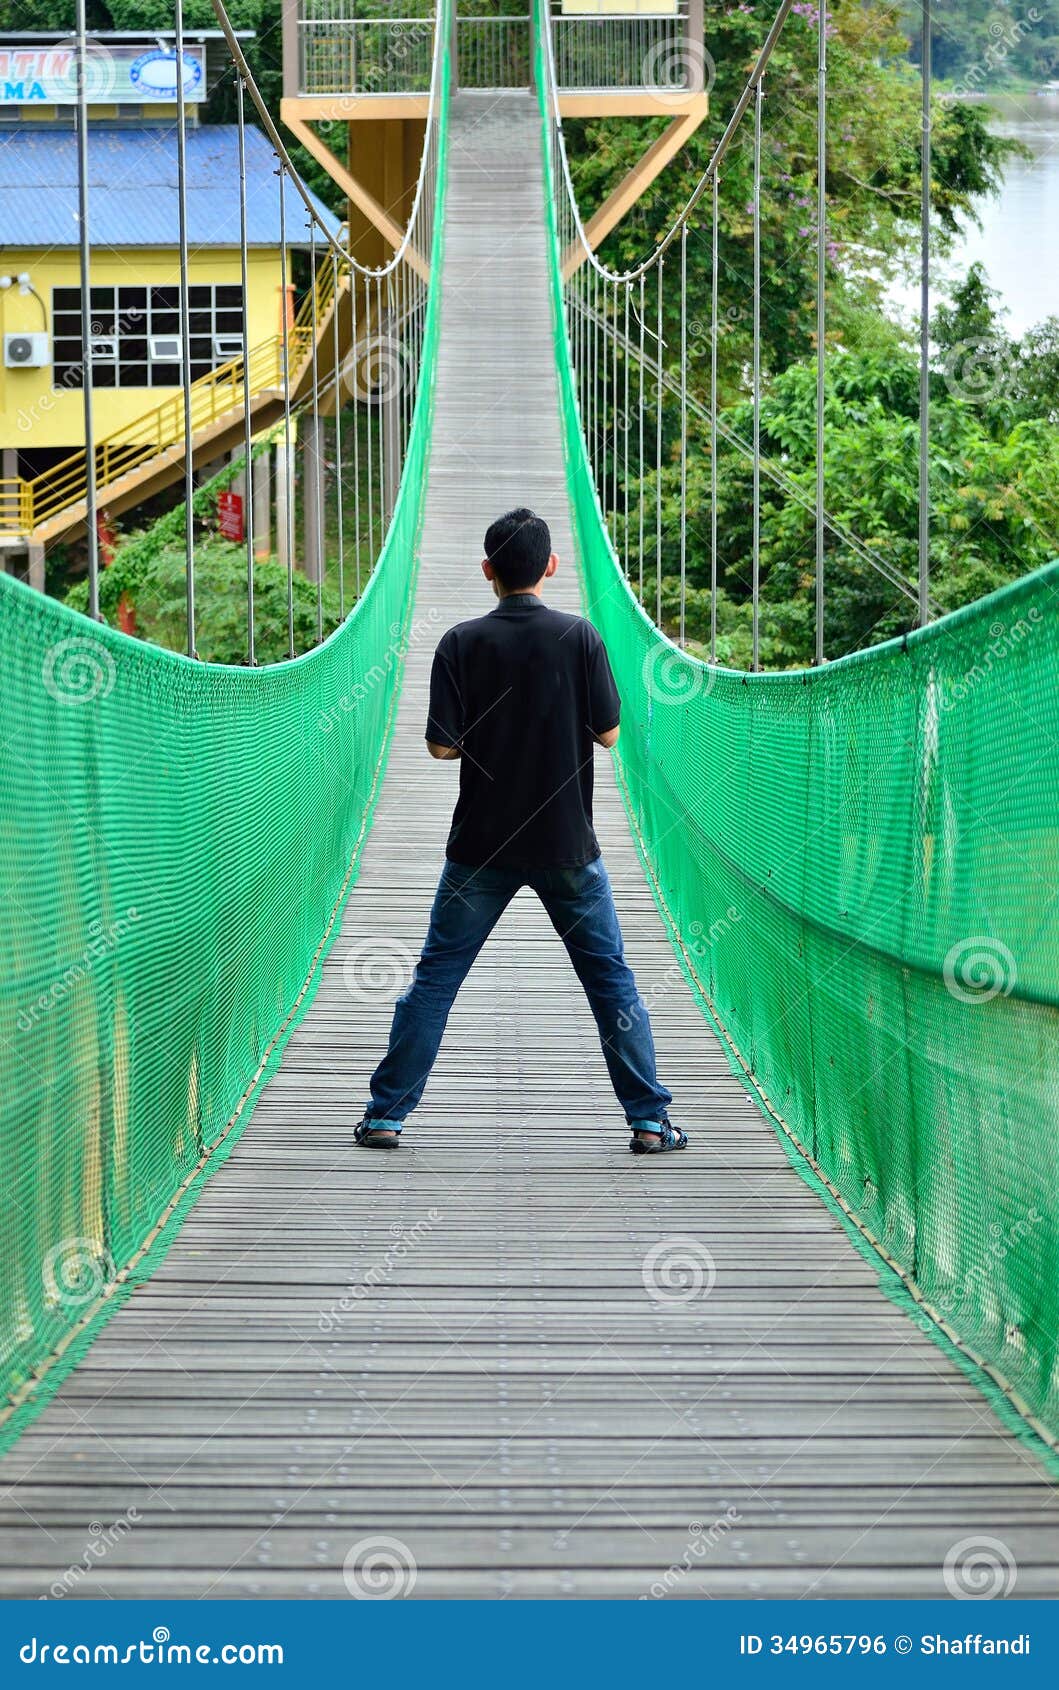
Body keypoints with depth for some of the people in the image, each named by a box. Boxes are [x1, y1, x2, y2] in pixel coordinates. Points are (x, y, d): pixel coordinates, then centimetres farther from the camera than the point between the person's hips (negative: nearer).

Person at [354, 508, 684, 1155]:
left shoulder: (461, 644, -7)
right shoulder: (580, 636, -7)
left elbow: (442, 745, -7)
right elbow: (608, 732, -3)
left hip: (482, 846, 0)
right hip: (568, 845, 0)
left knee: (436, 975, 8)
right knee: (611, 976, 10)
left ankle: (386, 1115, 9)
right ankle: (650, 1121, 10)